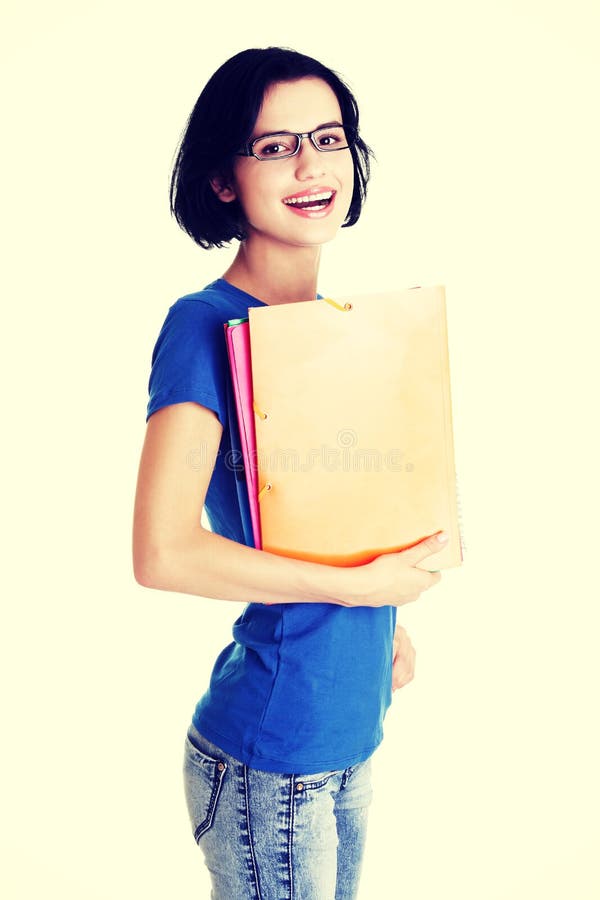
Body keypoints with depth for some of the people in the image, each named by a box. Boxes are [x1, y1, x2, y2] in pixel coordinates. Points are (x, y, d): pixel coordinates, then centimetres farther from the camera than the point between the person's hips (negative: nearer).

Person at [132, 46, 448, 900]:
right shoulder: (205, 325, -18)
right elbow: (163, 554, -27)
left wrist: (386, 621, 2)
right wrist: (360, 584, -19)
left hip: (352, 728, 7)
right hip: (269, 758, -7)